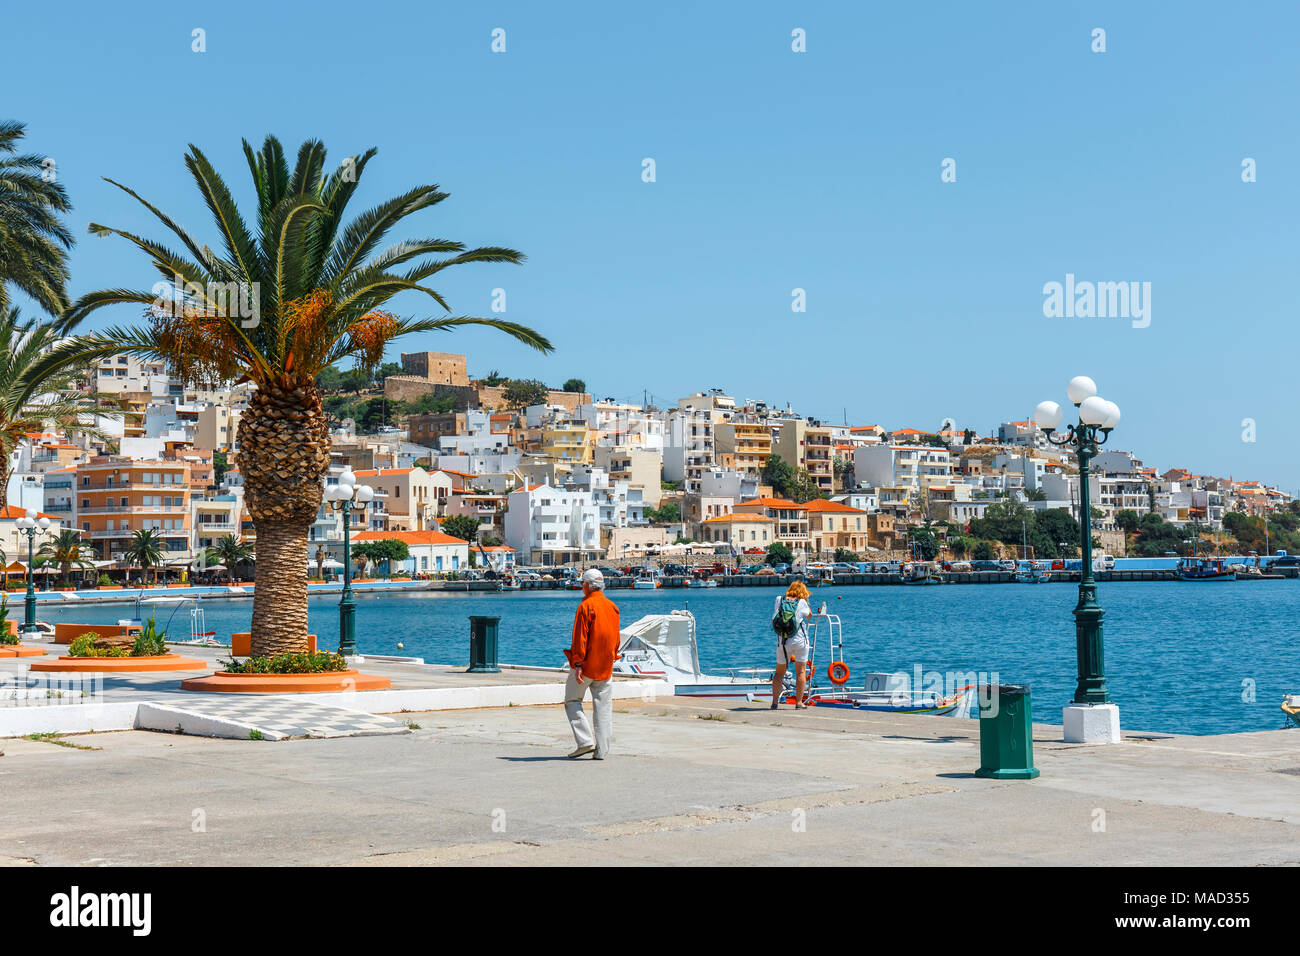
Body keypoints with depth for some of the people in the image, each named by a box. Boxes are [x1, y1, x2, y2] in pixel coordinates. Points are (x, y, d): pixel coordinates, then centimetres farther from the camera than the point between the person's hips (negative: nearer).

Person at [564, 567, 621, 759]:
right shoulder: (613, 607, 9)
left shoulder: (586, 606, -11)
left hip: (587, 664, -6)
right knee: (603, 706, 6)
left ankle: (585, 741, -5)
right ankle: (601, 750, 4)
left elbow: (580, 637, -15)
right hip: (606, 666, 6)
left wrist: (577, 664, -16)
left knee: (572, 700, 7)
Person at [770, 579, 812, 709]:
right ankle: (799, 702, 2)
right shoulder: (801, 602, -5)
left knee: (779, 672, 11)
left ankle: (775, 701, 6)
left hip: (782, 641, 2)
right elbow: (809, 615, 13)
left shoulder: (779, 599, 1)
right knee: (800, 671, 5)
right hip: (799, 640, -2)